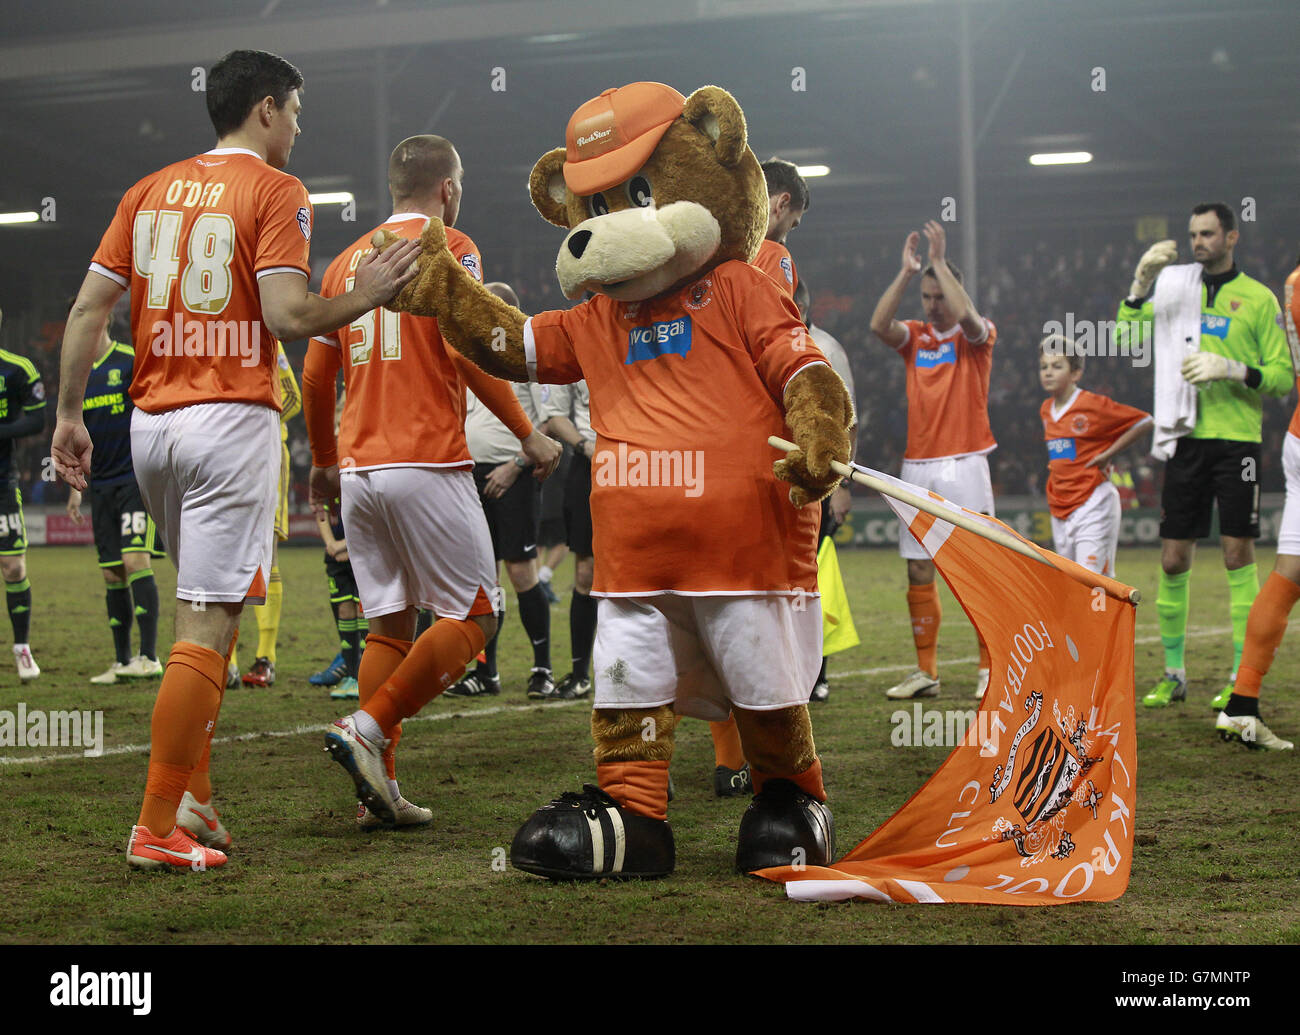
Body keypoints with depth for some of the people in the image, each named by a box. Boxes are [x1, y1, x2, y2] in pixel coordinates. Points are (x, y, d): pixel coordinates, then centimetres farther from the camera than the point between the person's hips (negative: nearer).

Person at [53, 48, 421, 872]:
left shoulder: (151, 191, 13)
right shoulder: (276, 191, -4)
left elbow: (88, 310, 8)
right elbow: (287, 315, -15)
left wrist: (70, 415, 11)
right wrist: (367, 296, -1)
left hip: (151, 424, 7)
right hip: (232, 420, -7)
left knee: (204, 605, 19)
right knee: (208, 625, -6)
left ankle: (193, 796, 17)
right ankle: (159, 827, -7)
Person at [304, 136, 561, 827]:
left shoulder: (346, 262, 17)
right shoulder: (449, 249, -2)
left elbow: (316, 379, 19)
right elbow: (468, 351, -13)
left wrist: (323, 461, 31)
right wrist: (527, 434, -5)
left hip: (358, 468, 7)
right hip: (427, 463, -7)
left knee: (389, 626, 11)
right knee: (472, 615, 1)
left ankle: (378, 791, 6)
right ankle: (367, 730, -13)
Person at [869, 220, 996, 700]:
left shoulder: (977, 337, 1)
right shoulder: (914, 336, 11)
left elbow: (965, 316, -22)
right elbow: (878, 324, -9)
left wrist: (940, 262, -17)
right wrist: (906, 271, -15)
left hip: (964, 466, -4)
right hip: (917, 467, 4)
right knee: (918, 573, 4)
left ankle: (990, 669, 0)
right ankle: (925, 672, 9)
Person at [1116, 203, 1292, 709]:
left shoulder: (1258, 298, 2)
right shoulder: (1176, 288, 11)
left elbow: (1283, 376, 1)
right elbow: (1127, 341, 0)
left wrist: (1233, 369, -15)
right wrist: (1140, 284, -11)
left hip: (1236, 440, -3)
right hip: (1185, 439, 3)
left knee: (1238, 555, -4)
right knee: (1173, 559, 3)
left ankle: (1242, 677, 2)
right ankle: (1173, 672, 14)